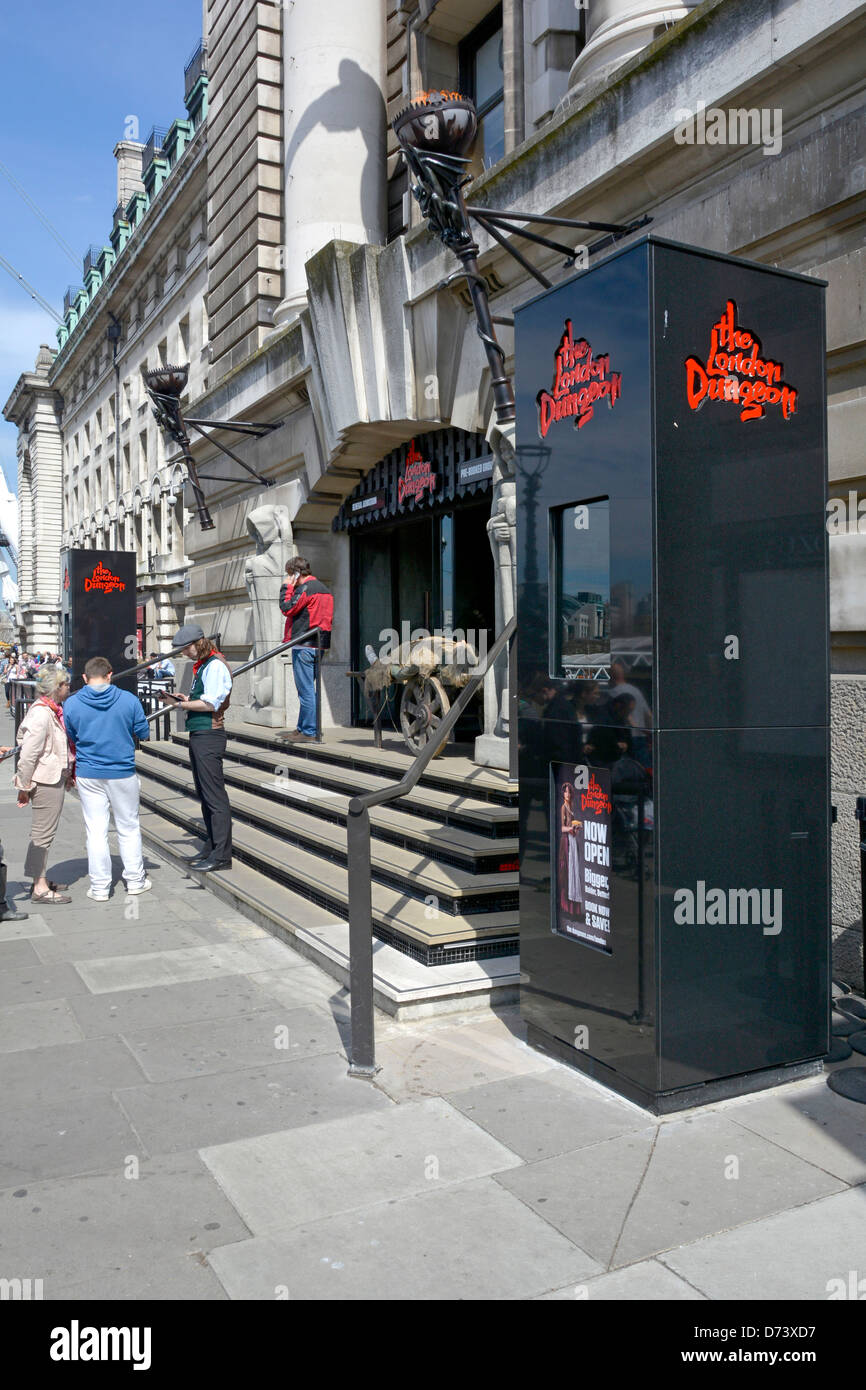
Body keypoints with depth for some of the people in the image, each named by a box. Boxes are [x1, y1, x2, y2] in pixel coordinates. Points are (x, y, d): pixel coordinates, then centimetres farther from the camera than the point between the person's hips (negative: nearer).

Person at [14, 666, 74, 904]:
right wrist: (24, 787, -16)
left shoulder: (52, 710, 12)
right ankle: (39, 888, 2)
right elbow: (28, 753, -20)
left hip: (55, 778, 10)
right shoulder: (41, 713, -20)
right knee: (43, 832, -4)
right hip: (46, 781, -10)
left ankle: (41, 879, 28)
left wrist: (66, 775, 24)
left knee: (46, 831, 17)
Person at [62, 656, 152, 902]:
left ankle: (99, 888, 11)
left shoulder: (71, 703, -5)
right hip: (122, 773, 0)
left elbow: (71, 738, 7)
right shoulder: (128, 699, -8)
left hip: (88, 775, 1)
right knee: (128, 827, 13)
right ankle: (135, 879, 21)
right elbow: (143, 733, 0)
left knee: (96, 831, 6)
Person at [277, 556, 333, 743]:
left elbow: (286, 608, -12)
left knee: (306, 690, -7)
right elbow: (329, 620, 21)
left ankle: (309, 732, -6)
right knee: (307, 689, 15)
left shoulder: (306, 588, -12)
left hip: (304, 646, -10)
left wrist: (286, 587, -1)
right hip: (319, 646, 10)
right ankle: (302, 728, 20)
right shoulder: (325, 589, 18)